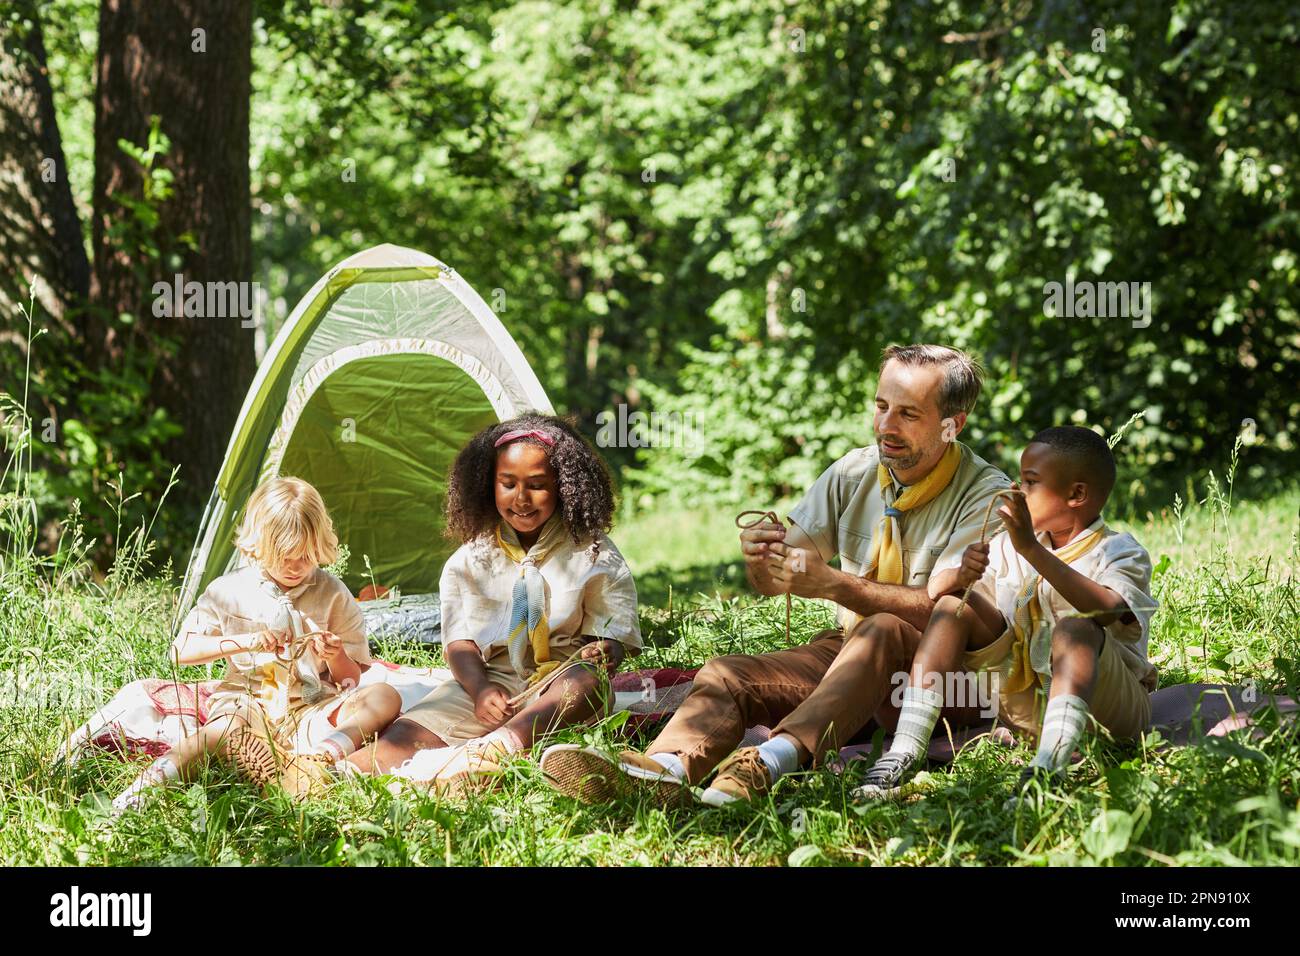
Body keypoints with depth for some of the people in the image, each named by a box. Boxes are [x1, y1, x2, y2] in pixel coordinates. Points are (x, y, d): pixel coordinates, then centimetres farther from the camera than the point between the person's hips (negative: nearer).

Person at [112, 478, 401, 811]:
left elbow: (350, 680, 10)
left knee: (385, 697, -25)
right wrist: (245, 642, -14)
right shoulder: (229, 591, 5)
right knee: (228, 730, -40)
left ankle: (323, 757, -46)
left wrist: (336, 658, -15)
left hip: (310, 710, 2)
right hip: (247, 702, -2)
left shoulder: (333, 594, 8)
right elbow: (180, 652, 0)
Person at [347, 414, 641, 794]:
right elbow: (459, 639, 8)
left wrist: (601, 652, -21)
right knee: (404, 736, -22)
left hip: (560, 688, -3)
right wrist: (480, 691, -13)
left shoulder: (592, 554, 6)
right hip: (491, 680, 3)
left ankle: (492, 749, -58)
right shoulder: (470, 561, 12)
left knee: (588, 679, -41)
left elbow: (613, 634, 5)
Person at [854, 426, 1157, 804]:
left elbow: (1106, 609, -31)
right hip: (1022, 701, 6)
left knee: (1075, 629, -35)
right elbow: (992, 624, 5)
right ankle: (905, 752, -19)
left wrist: (1032, 549, -36)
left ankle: (1047, 768, -55)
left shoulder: (1120, 552, -9)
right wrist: (966, 584, -17)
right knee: (955, 604, -5)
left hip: (1110, 705, -6)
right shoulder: (1007, 547, 10)